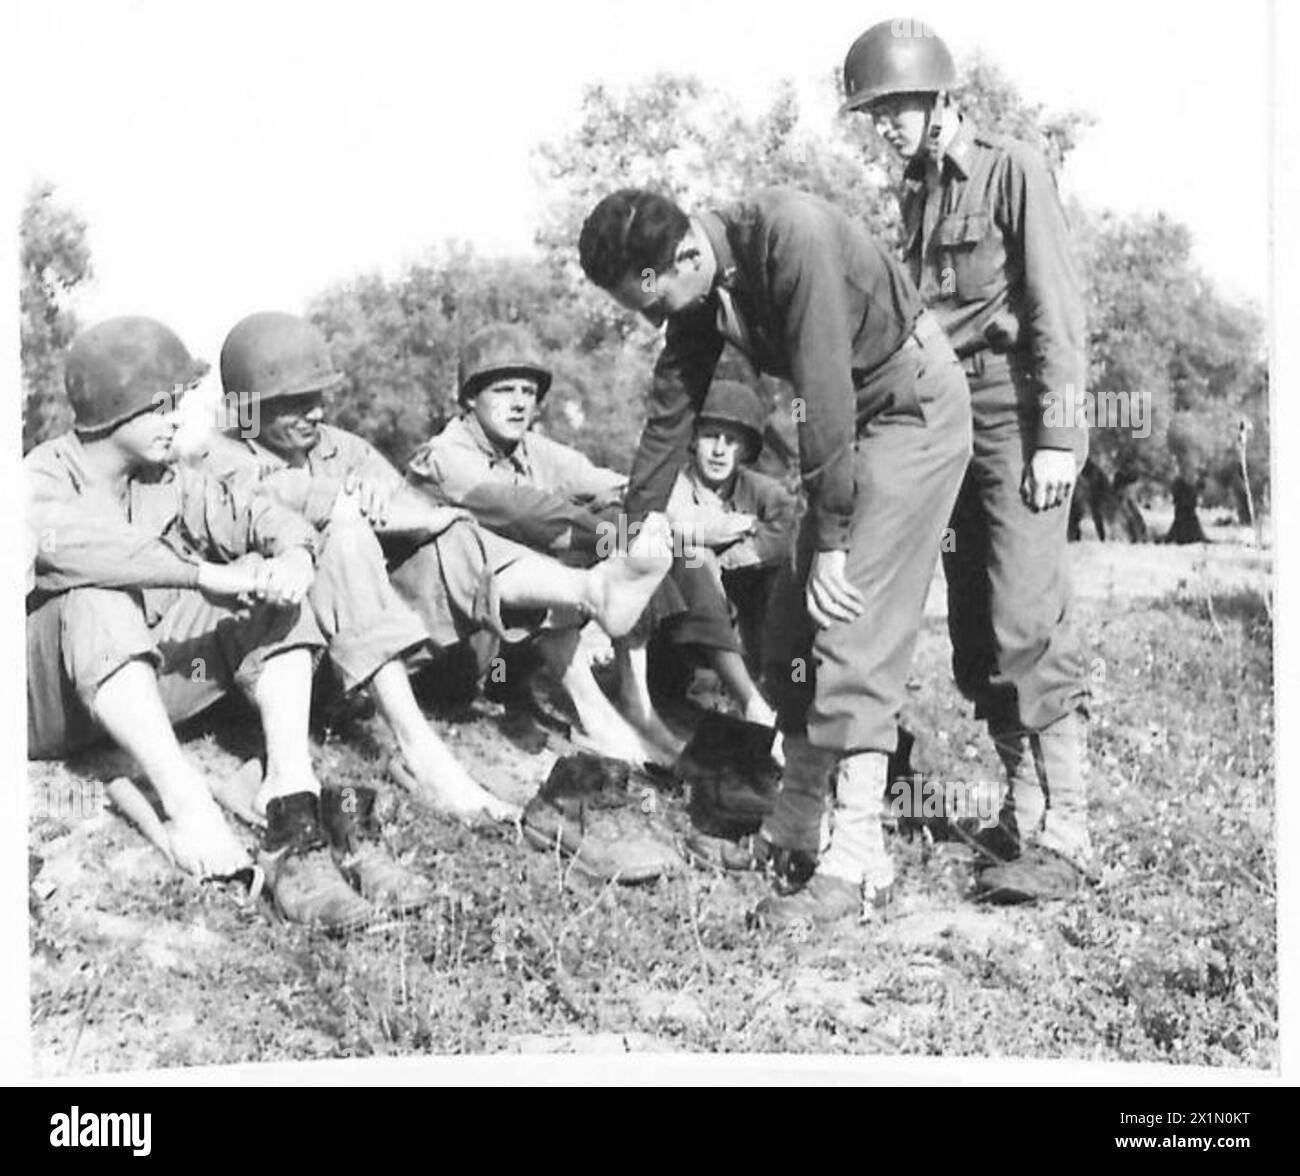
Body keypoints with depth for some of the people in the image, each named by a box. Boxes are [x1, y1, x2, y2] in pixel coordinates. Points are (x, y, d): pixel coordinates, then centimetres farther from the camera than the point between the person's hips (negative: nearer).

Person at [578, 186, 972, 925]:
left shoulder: (791, 234, -29)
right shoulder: (700, 292, -4)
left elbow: (824, 393, -30)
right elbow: (671, 414, 5)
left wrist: (830, 545, -25)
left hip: (915, 400, -8)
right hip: (851, 416, 8)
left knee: (853, 624, -15)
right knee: (795, 619, 7)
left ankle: (860, 861, -13)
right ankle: (796, 822, 20)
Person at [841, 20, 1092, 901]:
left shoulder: (1013, 169, -1)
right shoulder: (918, 193, 18)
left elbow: (1058, 307, -9)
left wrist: (1057, 436, -16)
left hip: (1015, 411, -7)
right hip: (946, 416, 7)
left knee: (1027, 627, -15)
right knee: (975, 635, 5)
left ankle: (1064, 836, -12)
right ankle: (1024, 812, 13)